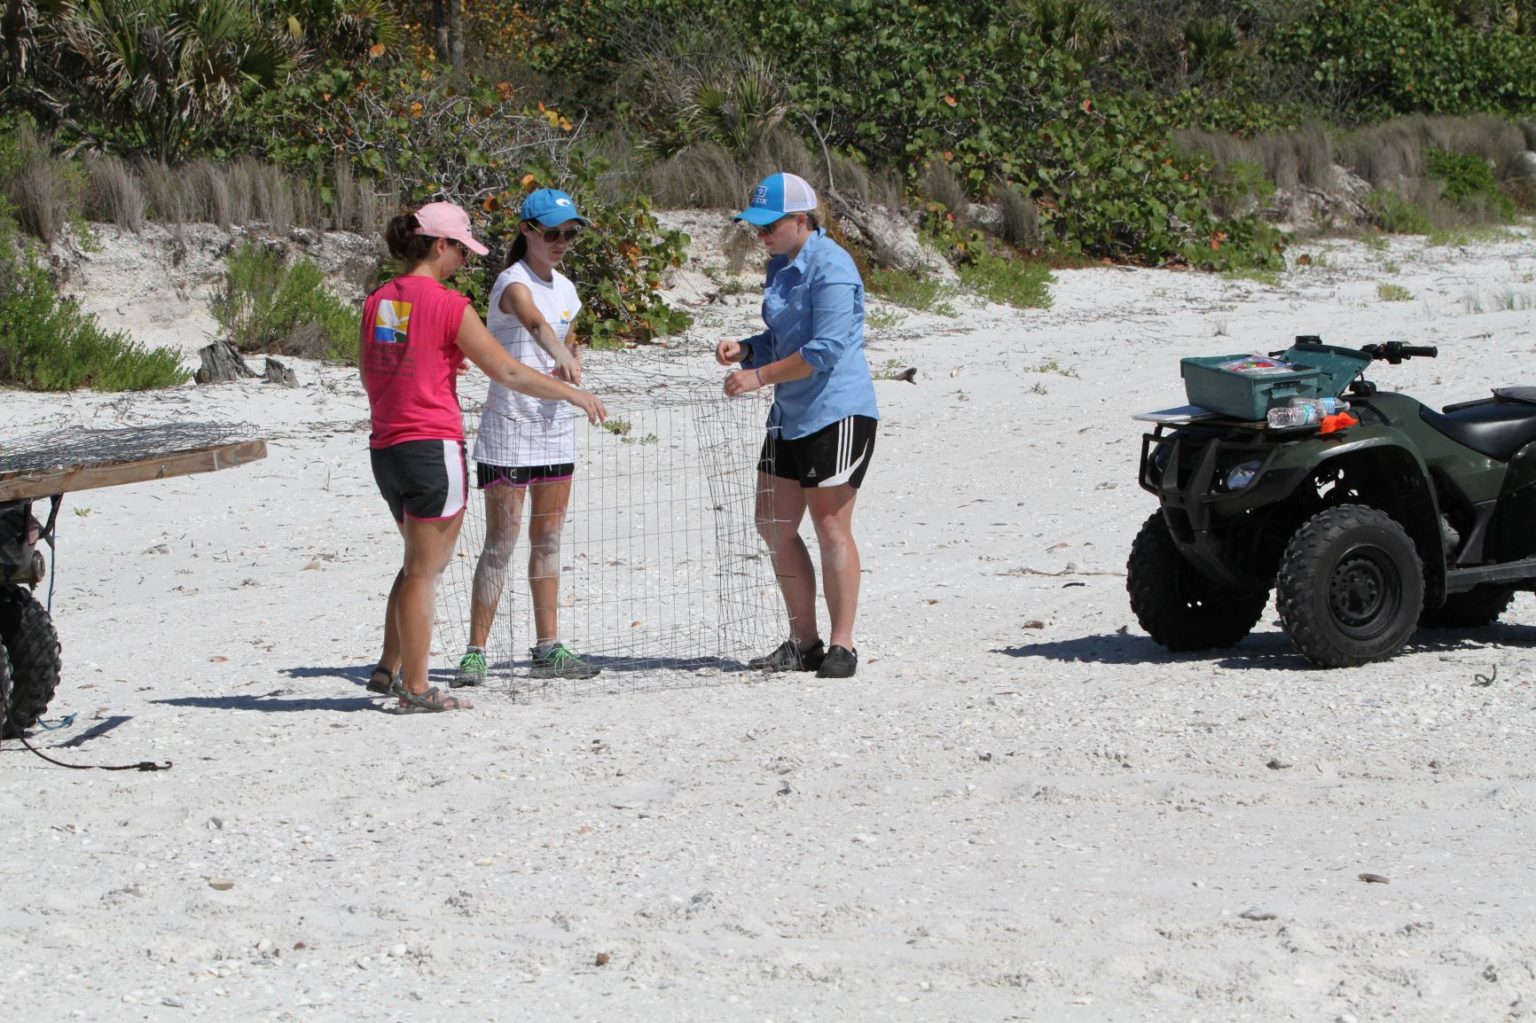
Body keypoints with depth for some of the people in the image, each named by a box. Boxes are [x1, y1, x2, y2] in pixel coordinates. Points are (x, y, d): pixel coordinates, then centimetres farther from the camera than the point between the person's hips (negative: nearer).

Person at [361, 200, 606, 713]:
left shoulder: (378, 301, 8)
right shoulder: (447, 305, -13)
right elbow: (508, 372, -12)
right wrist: (574, 394, -2)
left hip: (385, 449, 7)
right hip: (432, 448, -7)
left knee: (420, 563, 22)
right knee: (424, 570, 0)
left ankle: (389, 669, 23)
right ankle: (415, 688, 5)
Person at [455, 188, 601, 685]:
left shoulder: (565, 289, 10)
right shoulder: (514, 282, -14)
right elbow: (534, 322, -36)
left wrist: (571, 367, -1)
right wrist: (563, 358, -56)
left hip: (555, 425, 7)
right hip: (508, 425, -7)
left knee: (548, 540, 11)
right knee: (501, 542, -8)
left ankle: (548, 649, 17)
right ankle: (475, 652, -4)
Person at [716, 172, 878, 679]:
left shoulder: (830, 267, -16)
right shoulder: (780, 266, 14)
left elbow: (824, 350, -22)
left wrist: (759, 377, -19)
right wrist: (743, 350, 4)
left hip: (837, 413, -10)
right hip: (790, 416, 10)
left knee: (830, 526, -6)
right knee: (773, 526, 9)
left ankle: (842, 645, 2)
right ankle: (804, 642, 17)